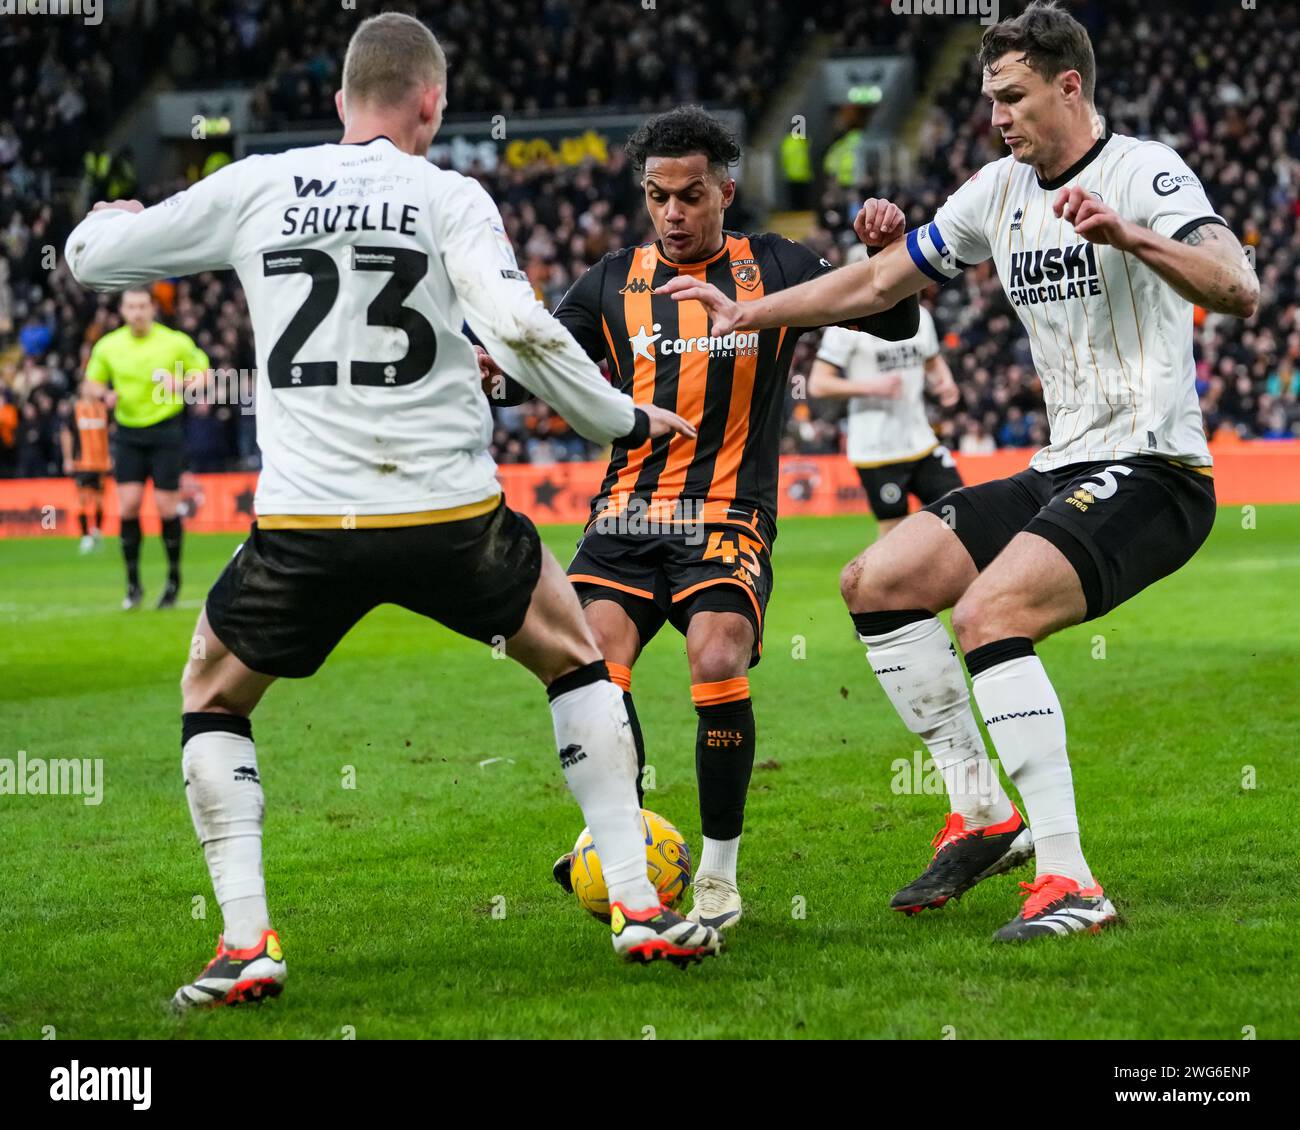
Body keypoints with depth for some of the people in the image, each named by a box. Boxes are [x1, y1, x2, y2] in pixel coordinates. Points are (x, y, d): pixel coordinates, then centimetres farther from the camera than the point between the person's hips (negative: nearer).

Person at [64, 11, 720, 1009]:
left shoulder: (254, 188, 5)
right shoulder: (448, 198, 0)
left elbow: (90, 255, 14)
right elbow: (520, 329, -14)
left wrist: (107, 216, 38)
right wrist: (623, 421, 1)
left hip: (305, 528, 1)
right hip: (450, 515, -1)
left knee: (212, 695, 24)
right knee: (576, 657, 23)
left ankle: (246, 942, 9)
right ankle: (639, 907, 16)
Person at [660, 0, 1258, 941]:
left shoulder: (1147, 173, -11)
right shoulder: (1000, 191, 12)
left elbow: (1239, 292, -27)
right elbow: (878, 283, 22)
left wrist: (1129, 237, -41)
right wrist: (746, 315, 20)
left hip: (1151, 473, -9)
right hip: (1064, 470, 9)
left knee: (988, 615, -28)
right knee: (876, 581, 3)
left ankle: (1069, 881, -26)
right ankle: (983, 812, 8)